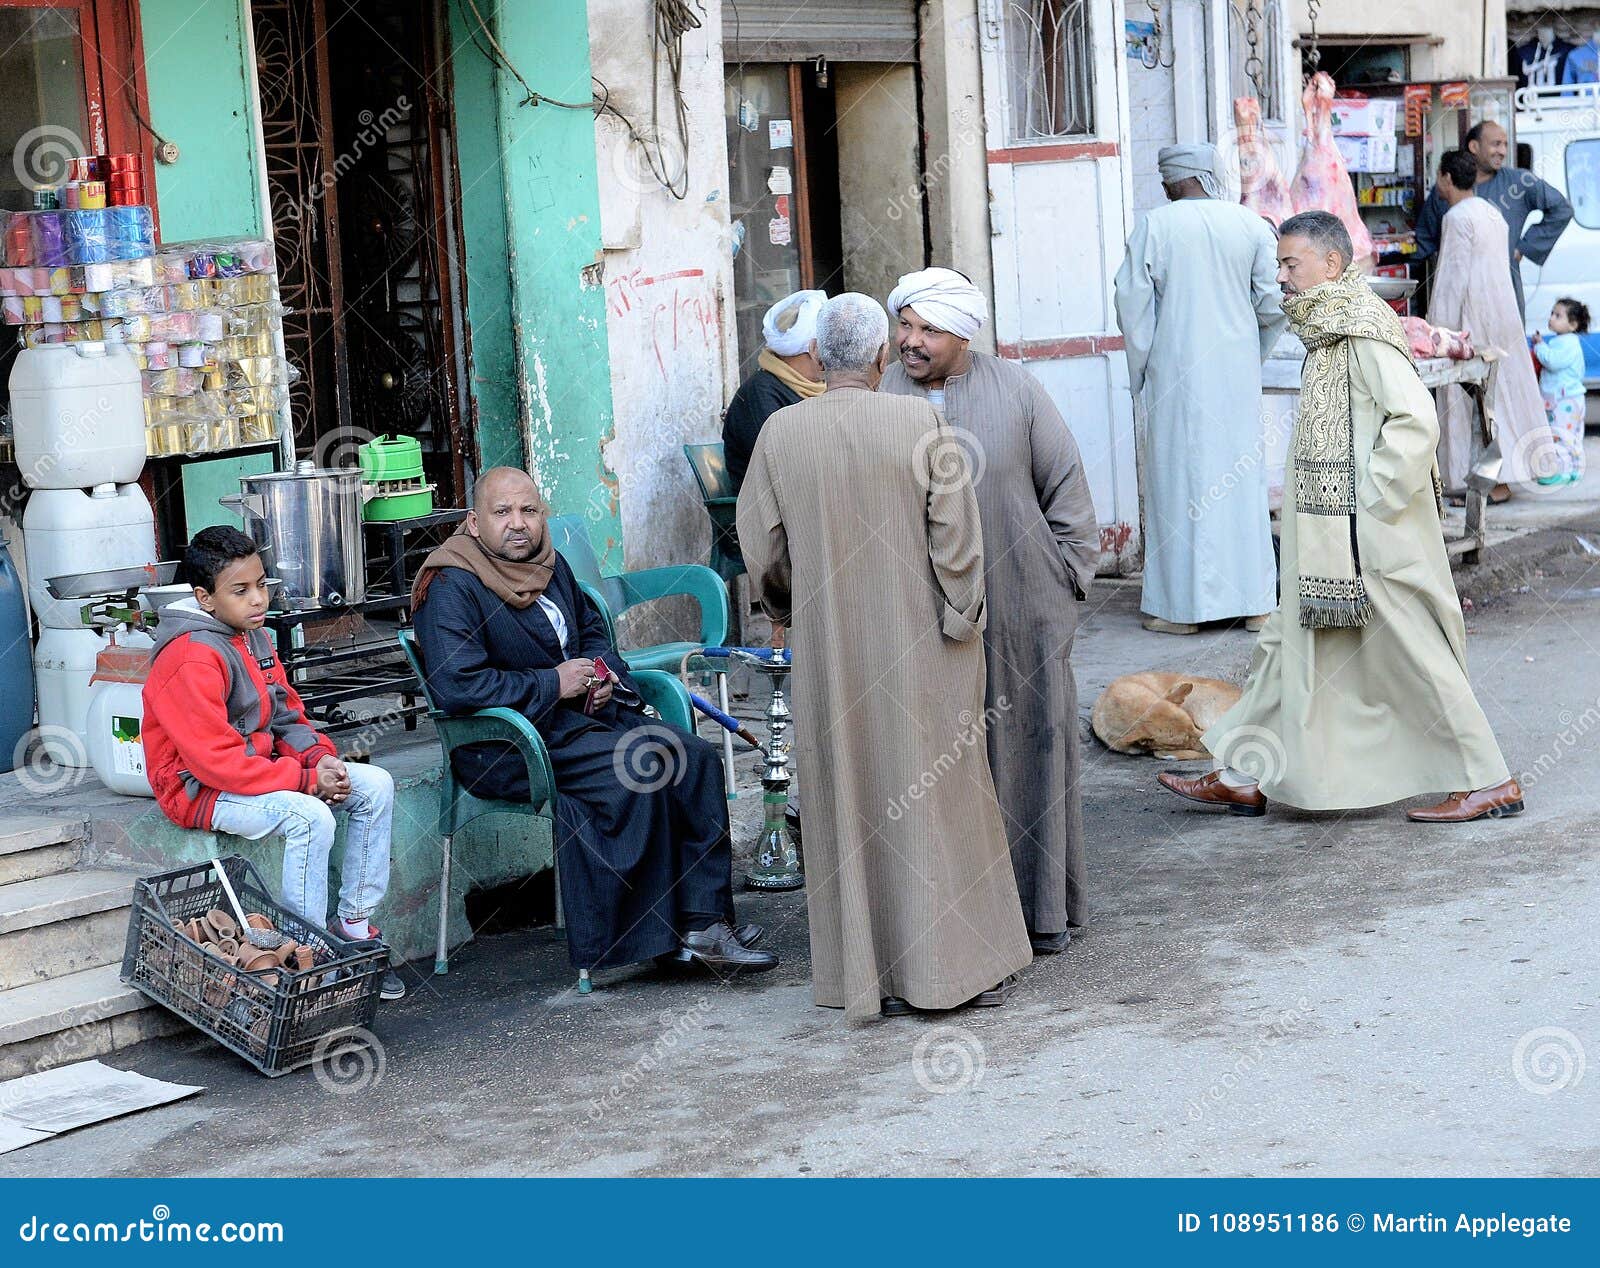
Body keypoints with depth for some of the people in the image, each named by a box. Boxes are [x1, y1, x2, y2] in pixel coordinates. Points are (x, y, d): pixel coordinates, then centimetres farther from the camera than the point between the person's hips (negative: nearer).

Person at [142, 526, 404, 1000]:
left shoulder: (254, 637, 8)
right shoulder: (191, 662, -22)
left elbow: (288, 714, 13)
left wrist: (321, 760, -9)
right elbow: (216, 760, -26)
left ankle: (354, 926, 2)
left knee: (376, 785, -4)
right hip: (200, 787, -9)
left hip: (260, 767, 9)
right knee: (310, 817, -33)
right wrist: (306, 780, -24)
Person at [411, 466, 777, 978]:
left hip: (584, 713, 8)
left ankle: (703, 922, -14)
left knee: (698, 759, -13)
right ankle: (656, 934, -16)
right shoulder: (452, 586, -11)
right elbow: (454, 686, -23)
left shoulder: (550, 564, 14)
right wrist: (553, 683, -17)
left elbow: (592, 627, 30)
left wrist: (605, 670, 6)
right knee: (636, 776, -29)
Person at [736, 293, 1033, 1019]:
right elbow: (956, 532, -10)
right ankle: (960, 963, 17)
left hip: (828, 652, 1)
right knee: (938, 792, 10)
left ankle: (868, 976, 15)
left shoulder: (780, 433, -6)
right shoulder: (920, 423, -10)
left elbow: (760, 548, 1)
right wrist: (961, 620, 0)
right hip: (918, 650, -1)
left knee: (849, 801, 9)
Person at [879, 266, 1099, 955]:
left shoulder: (1015, 390, 2)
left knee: (1030, 745, 5)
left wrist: (1070, 575, 3)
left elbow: (1066, 484, 6)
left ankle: (1042, 905, 16)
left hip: (1023, 608, 0)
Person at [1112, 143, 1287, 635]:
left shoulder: (1155, 225, -7)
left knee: (1180, 474, 4)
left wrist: (1140, 369, 5)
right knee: (1242, 474, 10)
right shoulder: (1251, 224, 1)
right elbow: (1273, 302, 3)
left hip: (1176, 367, -3)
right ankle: (1253, 600, 14)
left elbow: (1133, 301, -7)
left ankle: (1182, 605, 6)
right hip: (1238, 366, 3)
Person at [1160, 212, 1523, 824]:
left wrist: (1375, 499, -20)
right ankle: (1245, 777, 19)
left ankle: (1490, 782, 7)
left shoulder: (1362, 330, -16)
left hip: (1369, 538, -10)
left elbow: (1415, 418, -25)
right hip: (1329, 540, 10)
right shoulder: (1328, 330, 14)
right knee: (1293, 644, 12)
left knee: (1411, 654, -3)